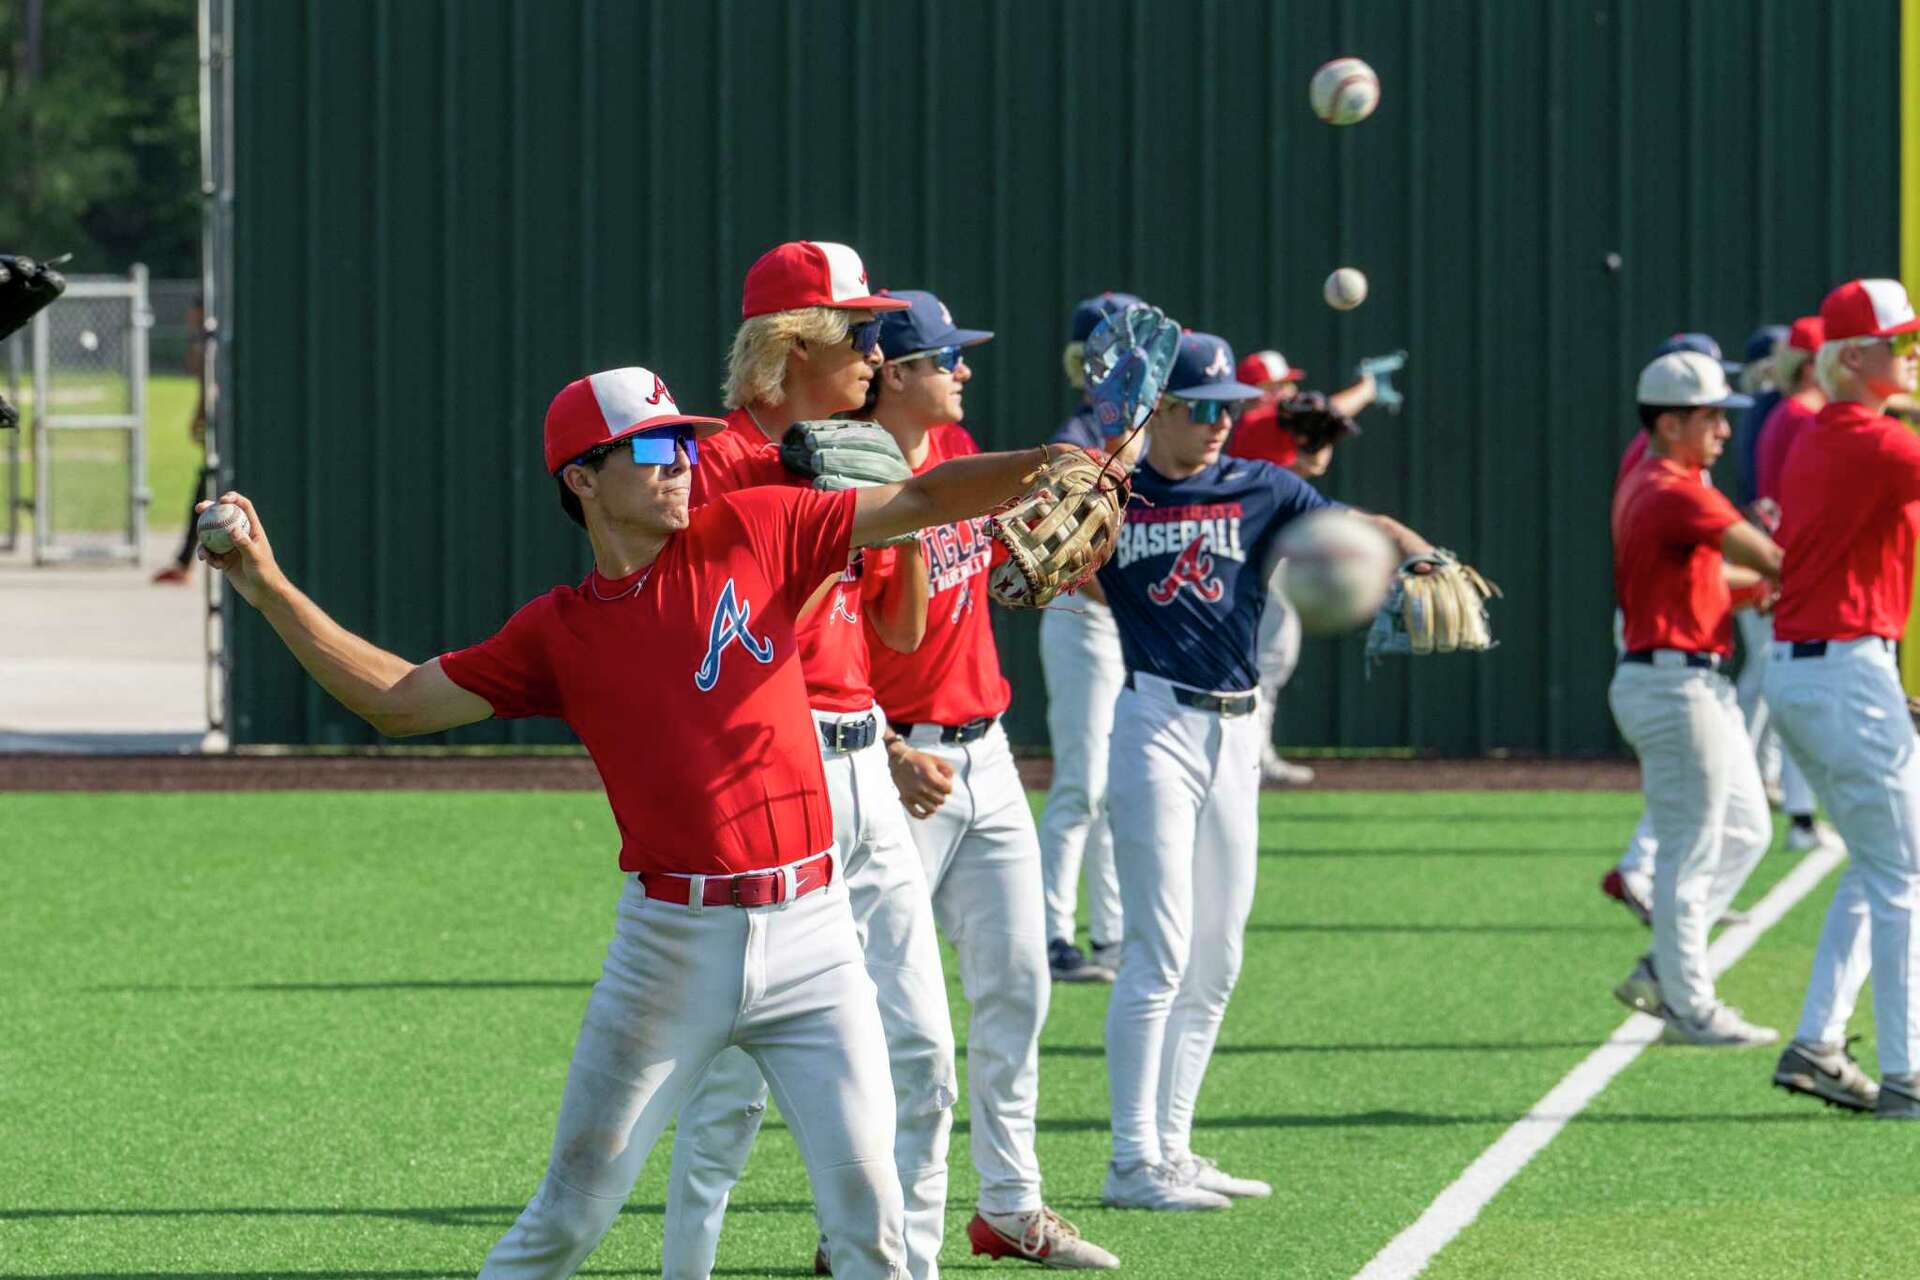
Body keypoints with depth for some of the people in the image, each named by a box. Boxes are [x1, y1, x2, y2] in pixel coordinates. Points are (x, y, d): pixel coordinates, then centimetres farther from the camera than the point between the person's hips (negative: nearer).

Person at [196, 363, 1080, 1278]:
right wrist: (271, 591, 3)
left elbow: (921, 501, 2)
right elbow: (395, 700, 10)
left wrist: (1058, 464, -12)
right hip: (672, 948, 0)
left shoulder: (752, 535, 4)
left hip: (807, 932, 0)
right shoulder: (557, 633, 4)